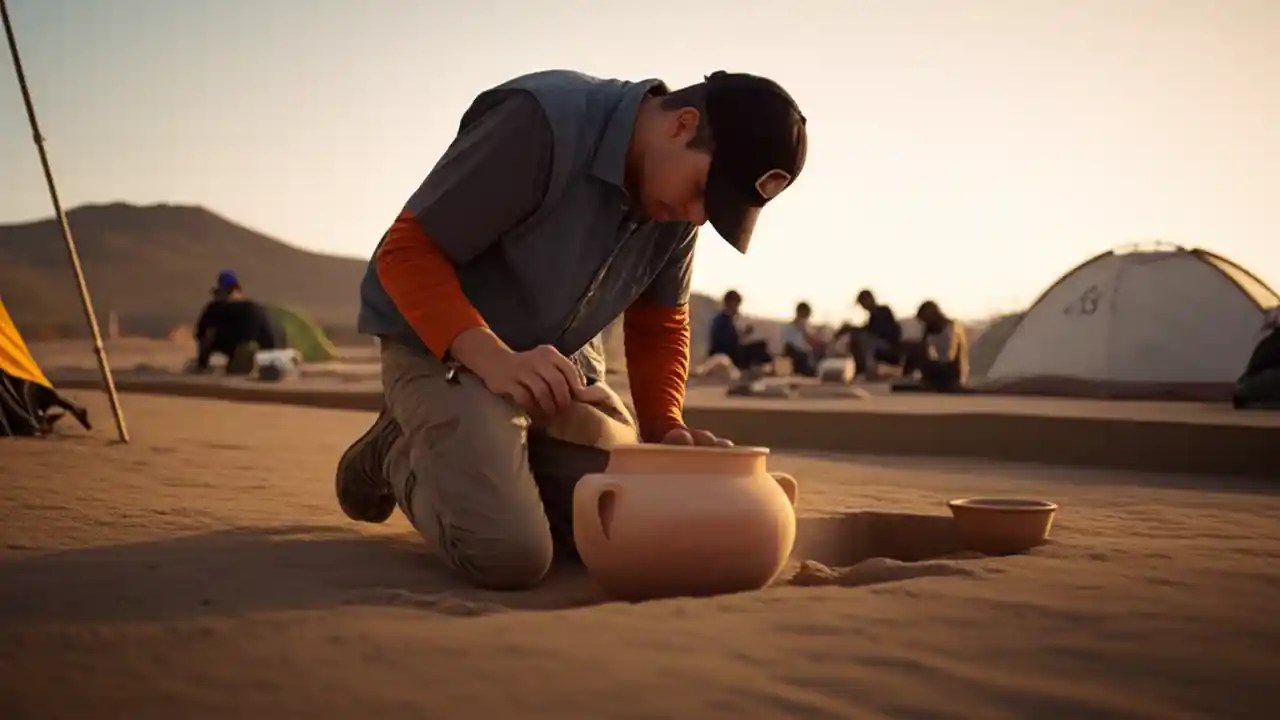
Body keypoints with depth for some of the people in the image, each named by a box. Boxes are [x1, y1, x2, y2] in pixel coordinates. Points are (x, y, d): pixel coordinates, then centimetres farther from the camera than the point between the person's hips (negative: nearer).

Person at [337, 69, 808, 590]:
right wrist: (496, 359, -38)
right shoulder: (542, 122, -27)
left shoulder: (676, 199, -4)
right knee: (510, 554, -25)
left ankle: (507, 460, 22)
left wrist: (665, 427, -9)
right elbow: (406, 251, -25)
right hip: (440, 348, -7)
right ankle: (402, 454, 6)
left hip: (560, 360, 7)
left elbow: (660, 324, 9)